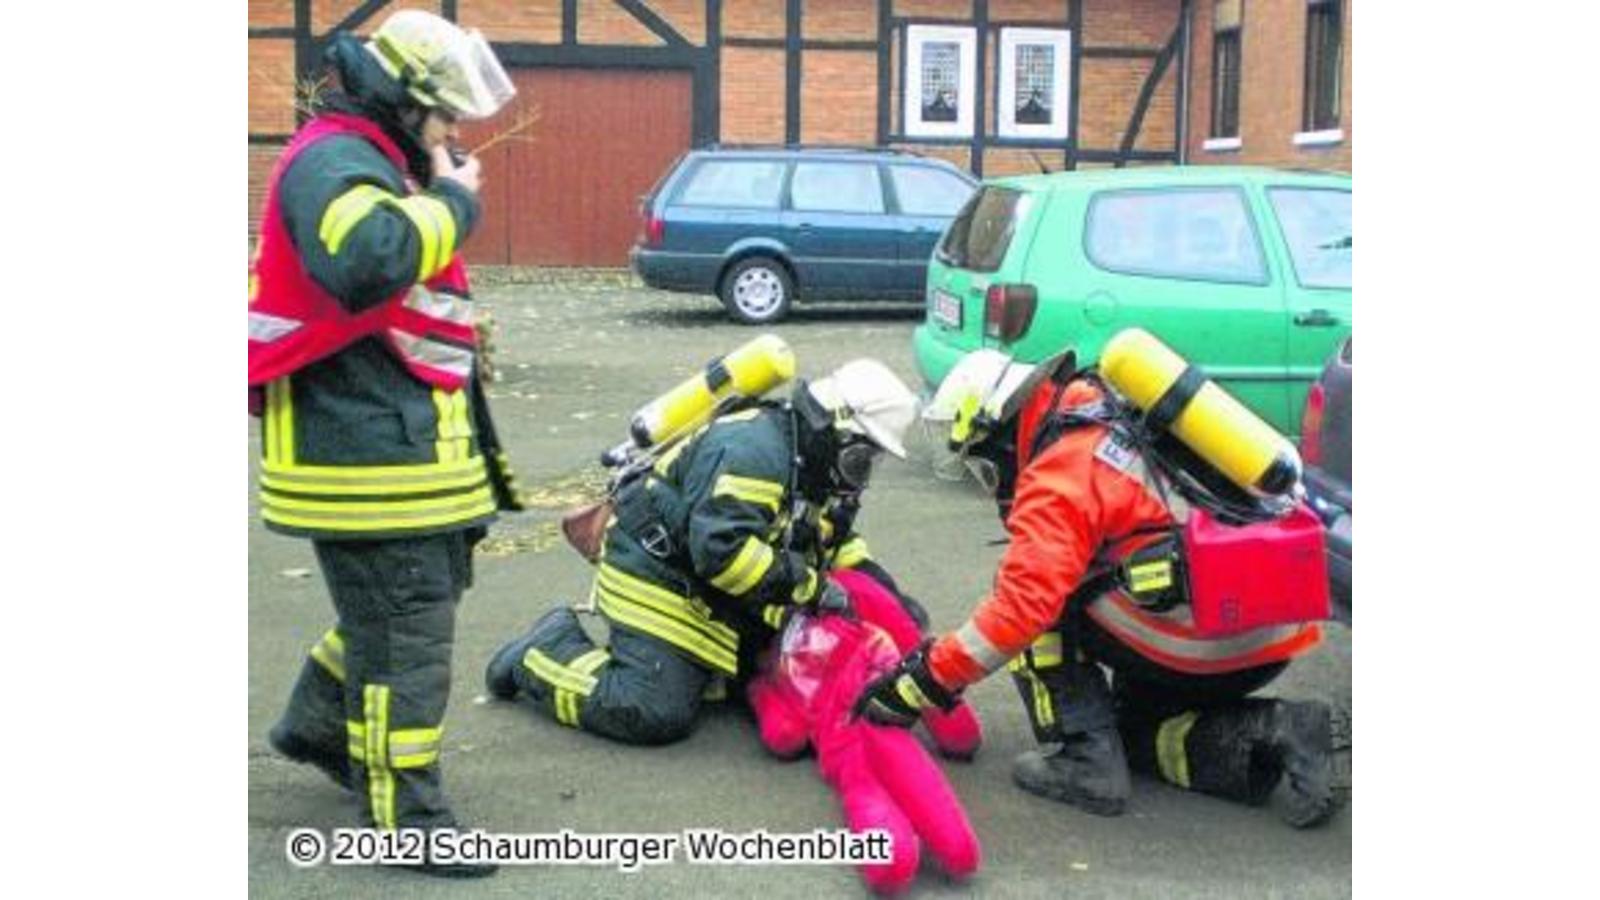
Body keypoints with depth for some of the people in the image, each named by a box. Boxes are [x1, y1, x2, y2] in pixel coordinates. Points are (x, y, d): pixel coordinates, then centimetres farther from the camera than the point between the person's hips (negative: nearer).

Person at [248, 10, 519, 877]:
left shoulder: (377, 164, 20)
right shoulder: (332, 162, -15)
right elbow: (368, 261, -37)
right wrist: (454, 201, -23)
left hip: (402, 441, 10)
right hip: (364, 452, -10)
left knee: (396, 608, 21)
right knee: (406, 633, -4)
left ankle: (316, 723, 40)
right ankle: (407, 819, 7)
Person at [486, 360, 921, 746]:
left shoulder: (816, 464, 5)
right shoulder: (752, 449, -28)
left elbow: (837, 538, 19)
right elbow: (720, 548, -36)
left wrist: (881, 585, 2)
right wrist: (807, 586, -32)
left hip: (706, 594, 10)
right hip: (654, 575, -10)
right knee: (659, 715, -18)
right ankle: (546, 652, 5)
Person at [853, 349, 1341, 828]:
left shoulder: (1058, 476, -12)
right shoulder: (1117, 413, 15)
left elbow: (1021, 606, -21)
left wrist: (925, 680, -14)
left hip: (1207, 640, -9)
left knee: (1040, 595, 2)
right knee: (1135, 731, 25)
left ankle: (1085, 758, -2)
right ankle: (1274, 733, 5)